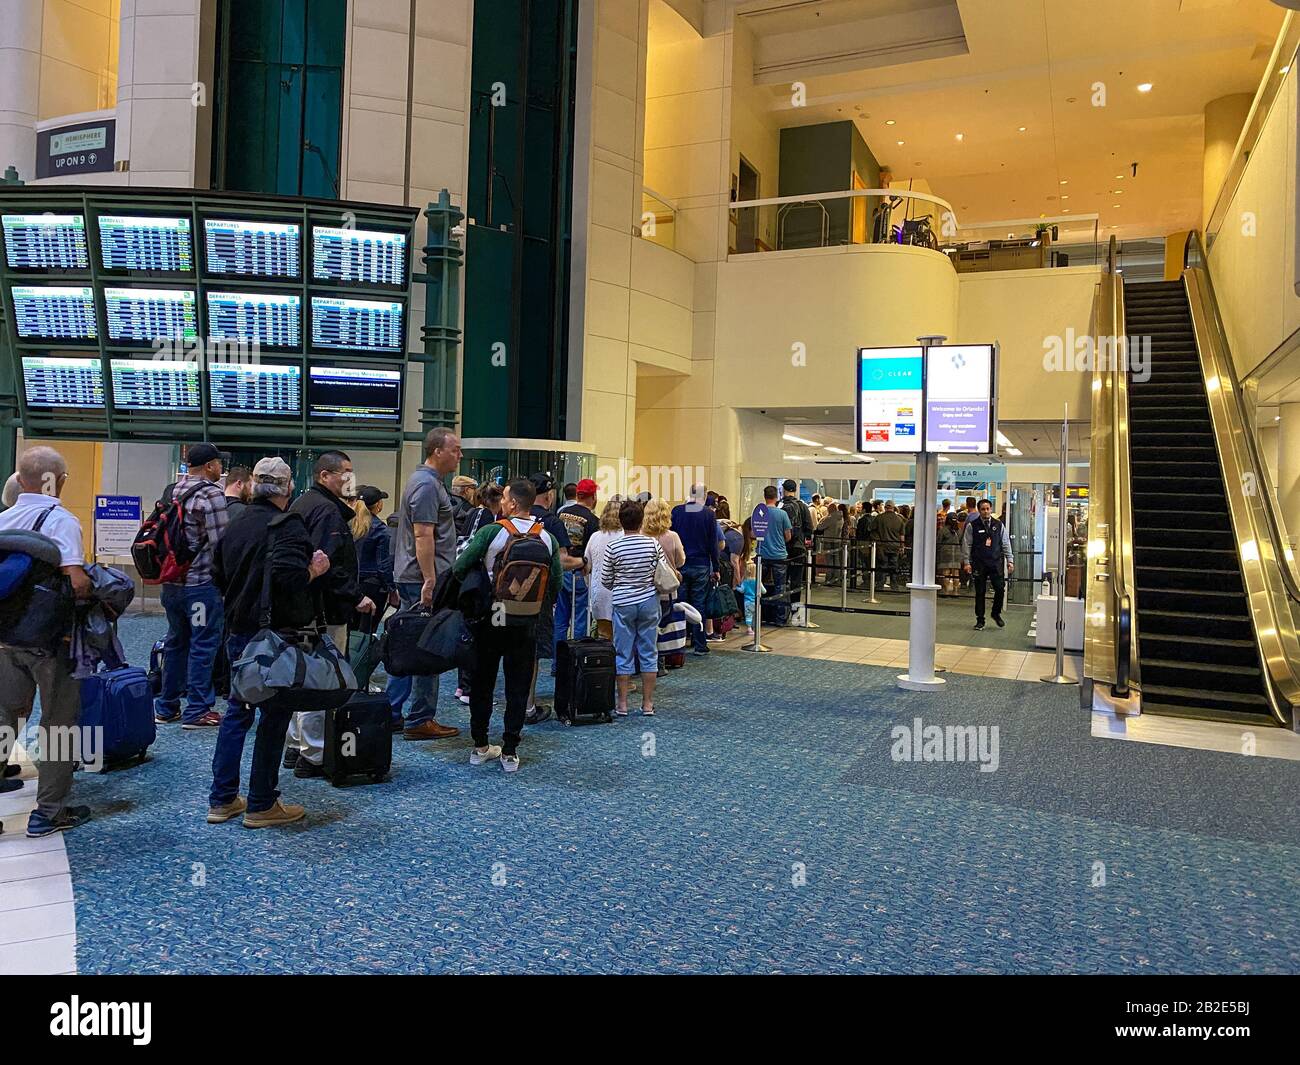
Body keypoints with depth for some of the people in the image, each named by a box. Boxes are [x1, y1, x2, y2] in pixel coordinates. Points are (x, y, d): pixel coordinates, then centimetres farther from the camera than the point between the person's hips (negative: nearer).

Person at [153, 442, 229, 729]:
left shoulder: (175, 490, 9)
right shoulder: (211, 494, -15)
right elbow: (221, 541, -16)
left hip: (171, 581, 8)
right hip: (201, 582, -8)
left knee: (176, 641, 17)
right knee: (203, 644, 1)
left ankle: (166, 707, 26)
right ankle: (196, 710, 6)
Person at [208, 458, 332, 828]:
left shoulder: (234, 526, 10)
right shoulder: (286, 526, -15)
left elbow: (218, 576, 18)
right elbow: (288, 576, -29)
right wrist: (314, 571, -12)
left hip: (238, 632, 8)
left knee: (237, 712, 17)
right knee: (274, 716, 3)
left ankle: (222, 800, 23)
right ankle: (261, 805, 10)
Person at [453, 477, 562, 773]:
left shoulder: (490, 532, -11)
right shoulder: (548, 538, -2)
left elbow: (460, 568, -10)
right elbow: (556, 580, 0)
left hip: (490, 618, -1)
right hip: (526, 622, 1)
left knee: (483, 682, 12)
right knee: (518, 687, 8)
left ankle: (480, 746, 20)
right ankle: (510, 751, 10)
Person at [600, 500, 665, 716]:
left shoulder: (613, 547, -10)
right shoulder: (653, 544, -7)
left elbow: (605, 580, -2)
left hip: (623, 604, -1)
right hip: (649, 602, 1)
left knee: (623, 654, 7)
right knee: (648, 653, 9)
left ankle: (622, 703, 11)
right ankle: (647, 703, 14)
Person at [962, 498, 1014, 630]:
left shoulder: (999, 525, 7)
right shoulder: (972, 525, 0)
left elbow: (1006, 543, 11)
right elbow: (966, 545, 1)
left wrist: (1009, 560, 7)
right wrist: (966, 562, -4)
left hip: (996, 562, 2)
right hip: (979, 563, -2)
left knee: (1000, 588, -5)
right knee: (980, 592, 3)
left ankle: (996, 614, 18)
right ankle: (980, 620, 13)